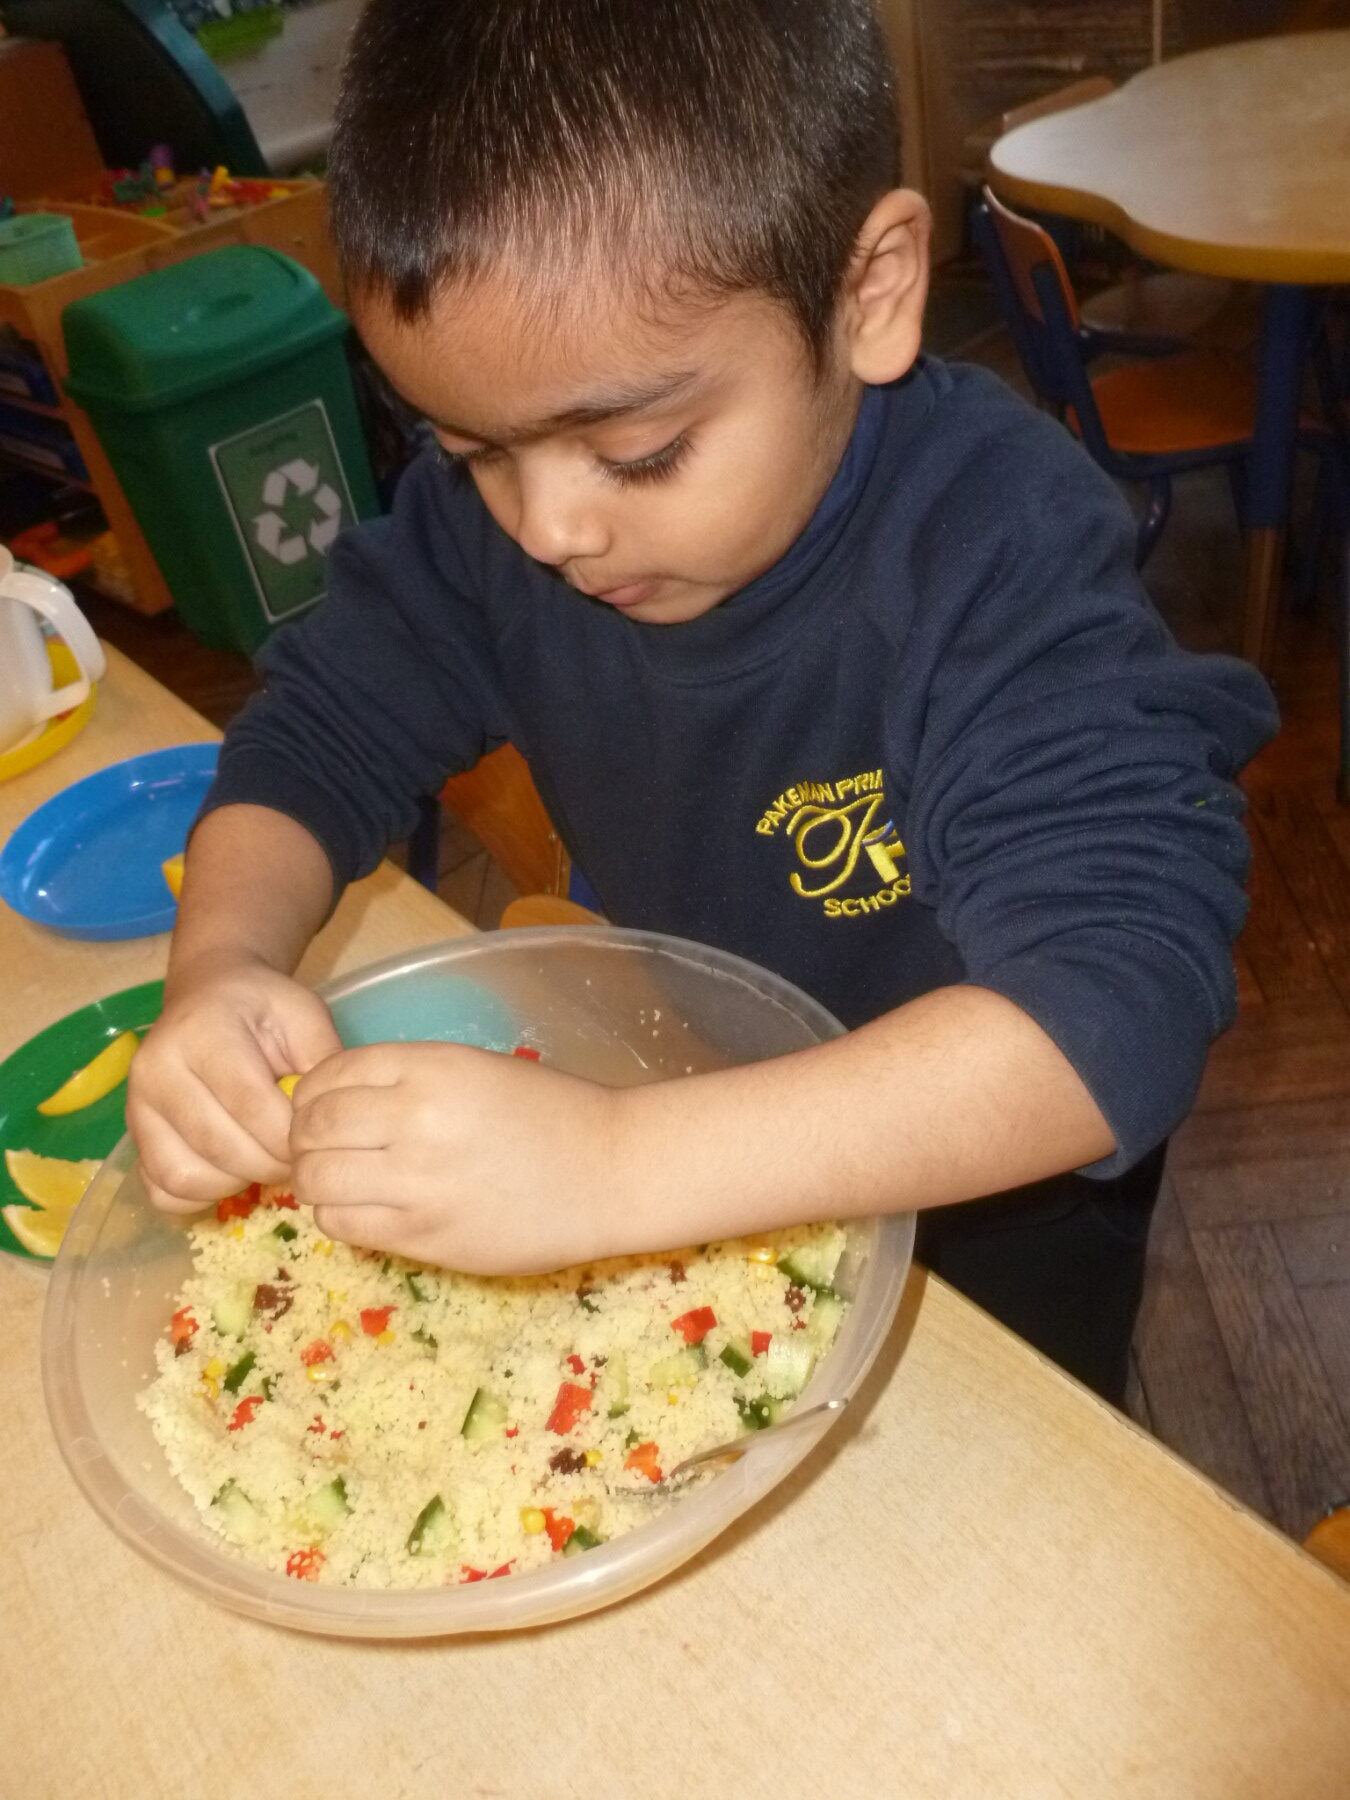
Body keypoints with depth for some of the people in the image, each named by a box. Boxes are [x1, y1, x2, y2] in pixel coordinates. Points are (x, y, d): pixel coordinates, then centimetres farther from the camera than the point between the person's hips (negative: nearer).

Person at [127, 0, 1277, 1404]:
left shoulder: (1005, 554, -35)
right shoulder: (496, 506, -17)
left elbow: (1122, 1000, -44)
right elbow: (321, 727, -10)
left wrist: (616, 1168, -55)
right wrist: (222, 965, -32)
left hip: (973, 1193, -3)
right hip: (684, 1099, 4)